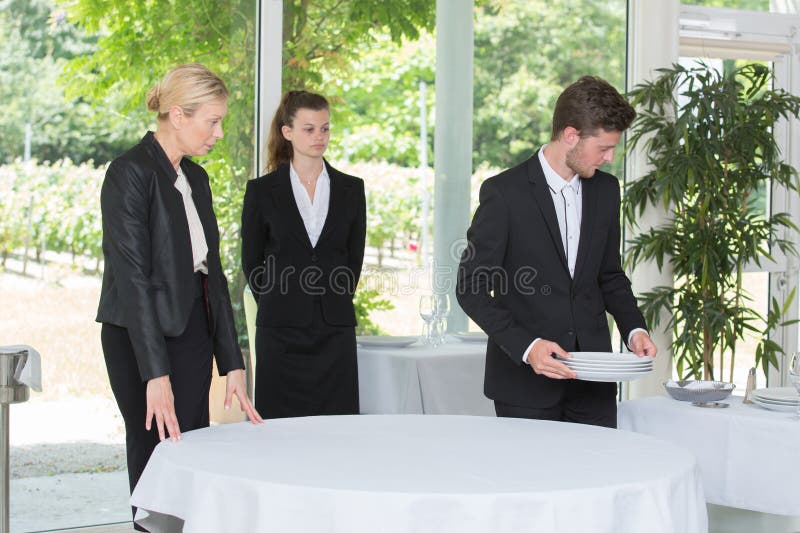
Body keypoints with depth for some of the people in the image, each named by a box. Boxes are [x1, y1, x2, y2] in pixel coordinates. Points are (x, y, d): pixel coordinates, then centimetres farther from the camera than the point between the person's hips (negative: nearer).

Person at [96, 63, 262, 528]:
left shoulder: (196, 178, 12)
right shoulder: (131, 173, -13)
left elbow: (212, 272, 13)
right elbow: (132, 276, -19)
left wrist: (233, 363, 8)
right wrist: (155, 375, -23)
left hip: (193, 334, 8)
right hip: (143, 338, -7)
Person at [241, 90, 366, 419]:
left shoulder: (351, 189, 7)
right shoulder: (262, 190, 1)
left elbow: (354, 256, 13)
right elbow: (251, 260, 7)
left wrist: (335, 302, 11)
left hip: (334, 330, 2)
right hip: (280, 331, -2)